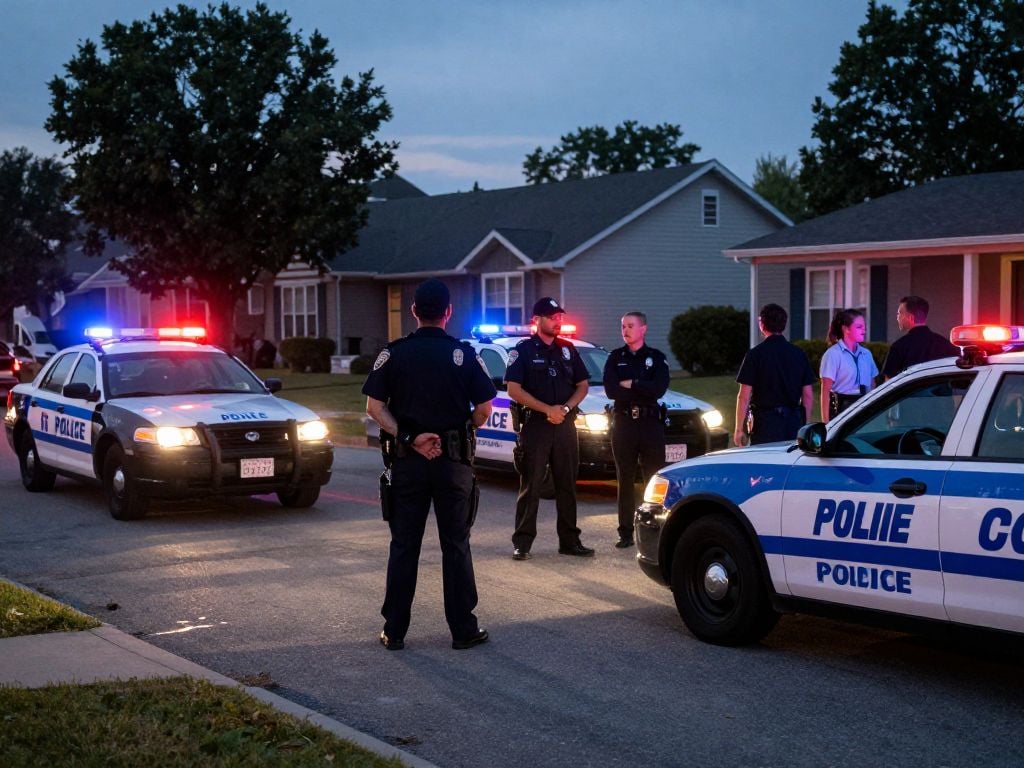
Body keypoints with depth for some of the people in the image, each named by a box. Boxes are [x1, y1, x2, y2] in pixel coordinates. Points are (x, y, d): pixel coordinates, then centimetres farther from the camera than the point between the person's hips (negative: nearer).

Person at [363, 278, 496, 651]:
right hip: (454, 462, -1)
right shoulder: (464, 354, -3)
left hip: (406, 462, 1)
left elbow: (374, 406, -7)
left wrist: (408, 437, -11)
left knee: (403, 546, 8)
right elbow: (484, 409, -4)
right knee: (456, 546, 7)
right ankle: (463, 629, 11)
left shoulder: (394, 353, -1)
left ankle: (394, 631, 11)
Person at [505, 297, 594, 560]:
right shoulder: (524, 350, -2)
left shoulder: (568, 349, 13)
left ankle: (569, 540, 15)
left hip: (565, 424, 5)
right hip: (535, 425, -5)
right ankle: (522, 543, 1)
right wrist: (548, 409, -15)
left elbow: (582, 385, 14)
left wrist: (565, 408, -4)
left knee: (567, 486, 8)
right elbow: (514, 389, -10)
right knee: (530, 487, -3)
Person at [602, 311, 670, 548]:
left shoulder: (656, 358, 6)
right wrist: (643, 391, -8)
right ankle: (626, 533, 8)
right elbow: (611, 390, -6)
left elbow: (659, 389, -11)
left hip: (650, 423, -1)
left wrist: (631, 385, -9)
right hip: (623, 422, 1)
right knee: (625, 480, 4)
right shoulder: (615, 358, 10)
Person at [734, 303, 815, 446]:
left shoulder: (755, 354, -8)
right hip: (794, 422, 4)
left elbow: (744, 396, -9)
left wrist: (739, 429, -3)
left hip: (765, 423, -4)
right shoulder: (799, 354, 5)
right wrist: (805, 425, 16)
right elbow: (808, 395, 6)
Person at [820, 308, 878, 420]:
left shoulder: (866, 353, 14)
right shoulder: (833, 354, -5)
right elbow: (825, 391, -8)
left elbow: (872, 386, 17)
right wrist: (826, 422, -13)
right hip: (841, 409, -5)